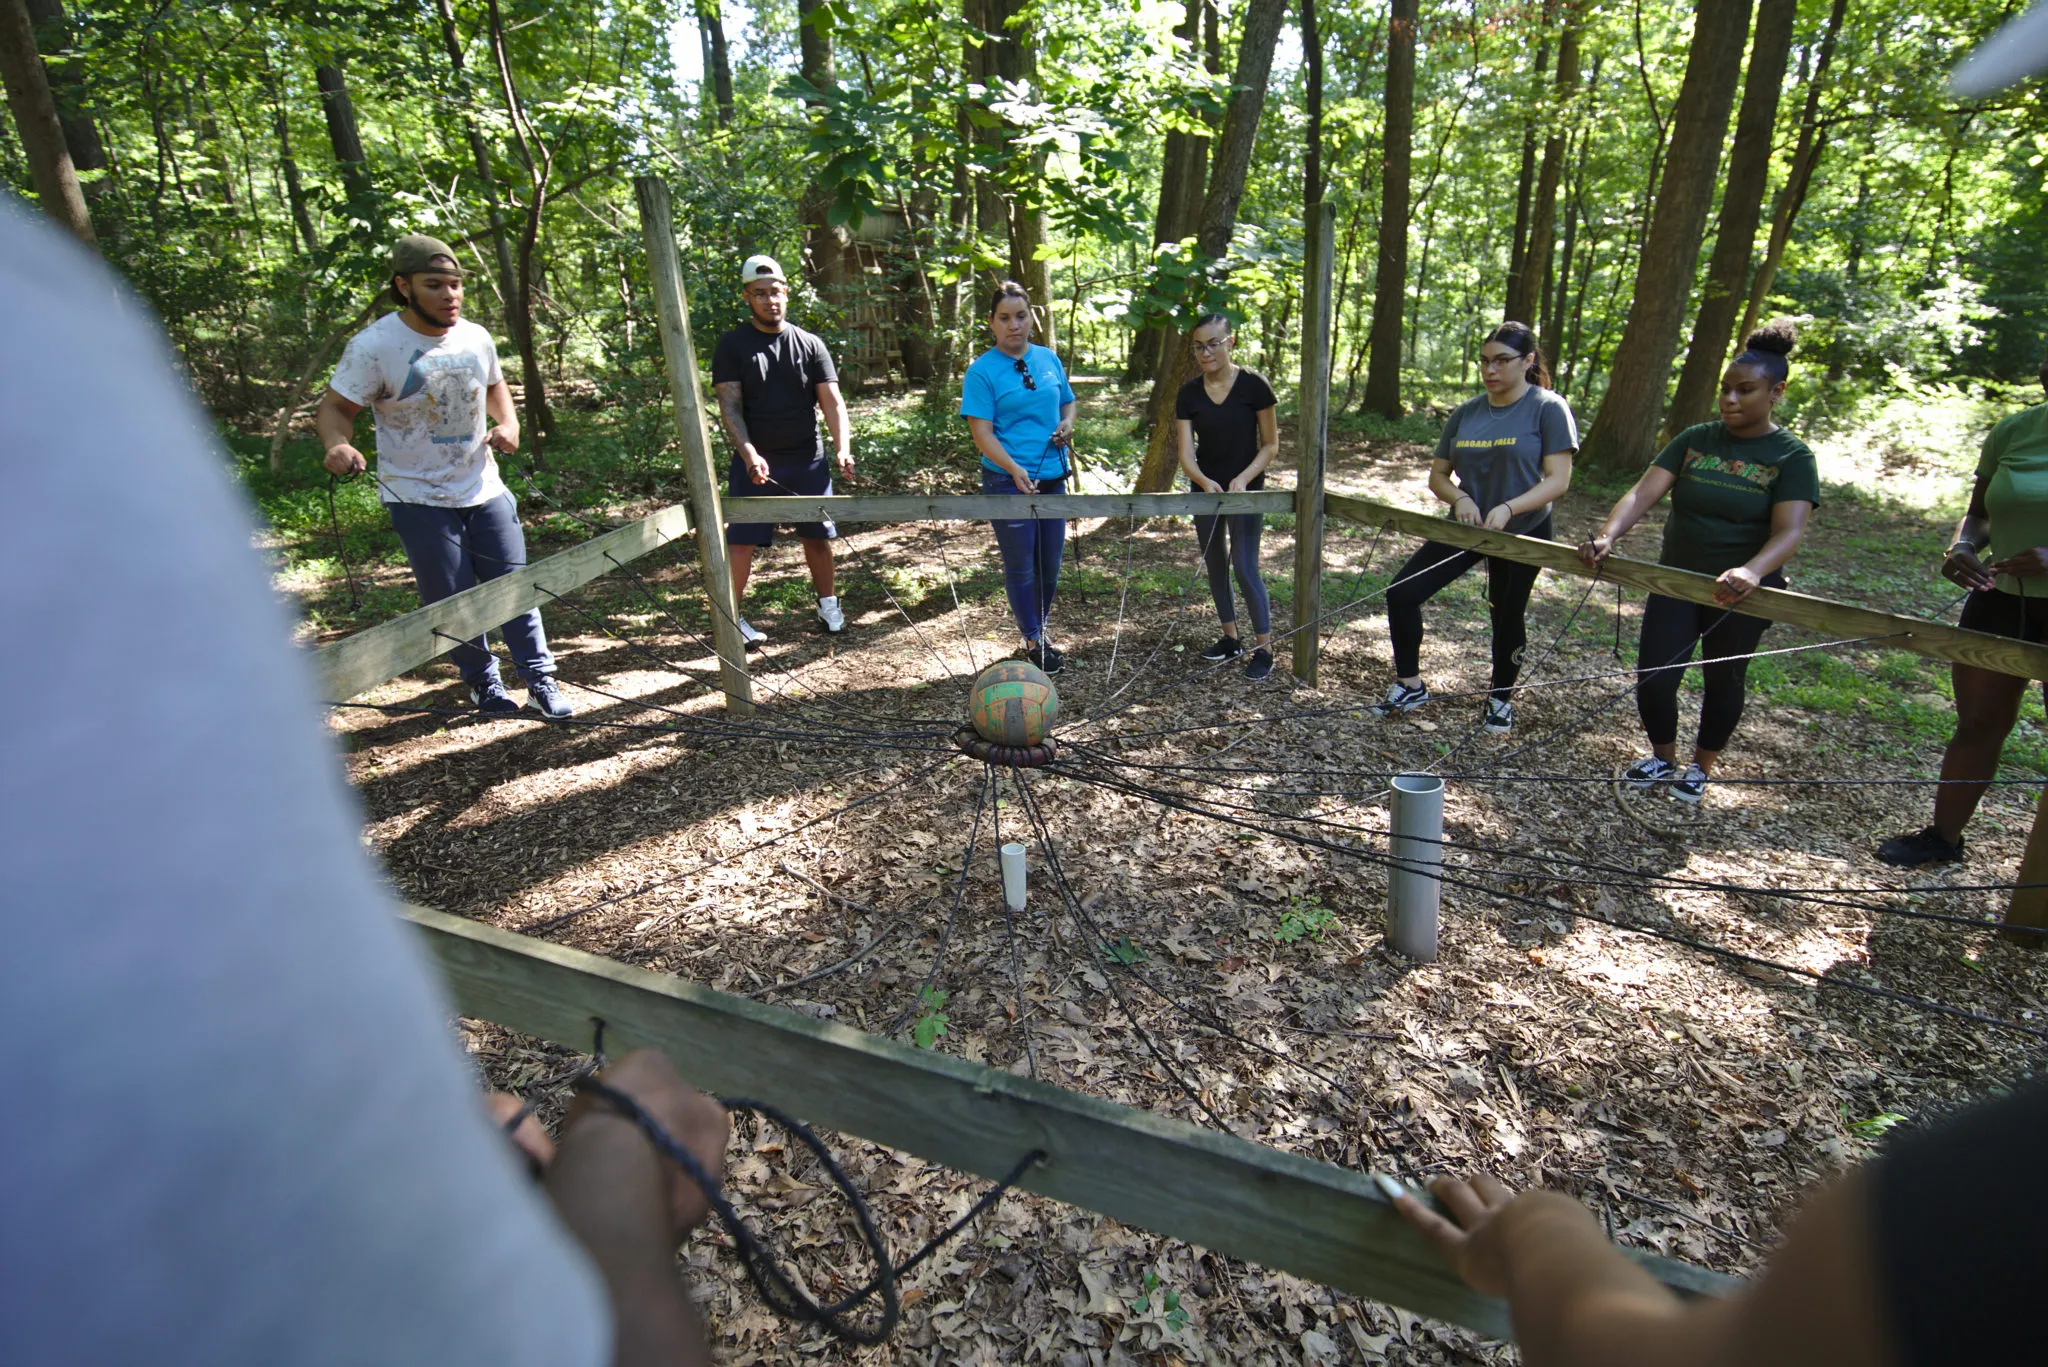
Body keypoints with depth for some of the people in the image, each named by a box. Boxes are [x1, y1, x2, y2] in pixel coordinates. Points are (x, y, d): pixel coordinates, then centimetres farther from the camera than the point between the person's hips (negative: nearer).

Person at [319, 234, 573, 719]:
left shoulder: (476, 338, 3)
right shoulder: (373, 347, -12)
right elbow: (334, 408, -8)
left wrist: (508, 423, 1)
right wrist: (337, 445, -30)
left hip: (485, 490, 4)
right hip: (419, 498, -4)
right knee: (453, 602, 1)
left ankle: (540, 680, 14)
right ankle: (482, 682, 22)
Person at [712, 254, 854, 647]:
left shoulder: (810, 344, 5)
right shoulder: (733, 345, -1)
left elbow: (832, 401, -2)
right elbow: (729, 407, -8)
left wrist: (842, 448, -19)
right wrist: (749, 454, -24)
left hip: (807, 459, 2)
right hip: (755, 461, -2)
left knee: (818, 535, 10)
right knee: (741, 540, -3)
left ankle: (828, 603, 29)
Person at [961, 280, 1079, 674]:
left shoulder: (1049, 358, 7)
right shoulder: (981, 371, -9)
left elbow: (1067, 401, 21)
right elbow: (981, 432, -14)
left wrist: (1067, 423, -3)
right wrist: (1015, 469, -28)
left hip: (1052, 478, 5)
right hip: (1008, 482, -5)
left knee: (1050, 563, 14)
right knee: (1021, 565, 4)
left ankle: (1040, 631, 33)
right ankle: (1032, 641, 20)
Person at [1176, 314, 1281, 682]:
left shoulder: (1254, 385, -12)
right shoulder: (1189, 393, -4)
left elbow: (1270, 445, -7)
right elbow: (1186, 452, -9)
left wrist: (1243, 478, -23)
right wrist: (1204, 481, -29)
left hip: (1245, 490, -5)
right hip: (1205, 489, 5)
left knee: (1244, 566, -8)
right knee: (1214, 565, 12)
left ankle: (1264, 648, 3)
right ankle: (1230, 639, 27)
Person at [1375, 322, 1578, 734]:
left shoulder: (1548, 408, -12)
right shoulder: (1466, 412, 1)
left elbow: (1558, 479, -17)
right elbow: (1438, 475, 4)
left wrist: (1508, 508, -32)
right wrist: (1460, 498, -17)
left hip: (1522, 533, -4)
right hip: (1466, 528, 4)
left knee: (1508, 616, 12)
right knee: (1401, 592, -8)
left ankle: (1501, 701, 35)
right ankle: (1409, 686, 9)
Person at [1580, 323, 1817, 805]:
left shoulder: (1791, 456, -9)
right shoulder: (1695, 439, 0)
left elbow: (1789, 531, -23)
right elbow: (1644, 493, -12)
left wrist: (1752, 571, -44)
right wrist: (1607, 536, -32)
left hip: (1740, 596, -2)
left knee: (1723, 681, 13)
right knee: (1653, 678, -1)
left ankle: (1700, 768, 36)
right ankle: (1662, 760, 26)